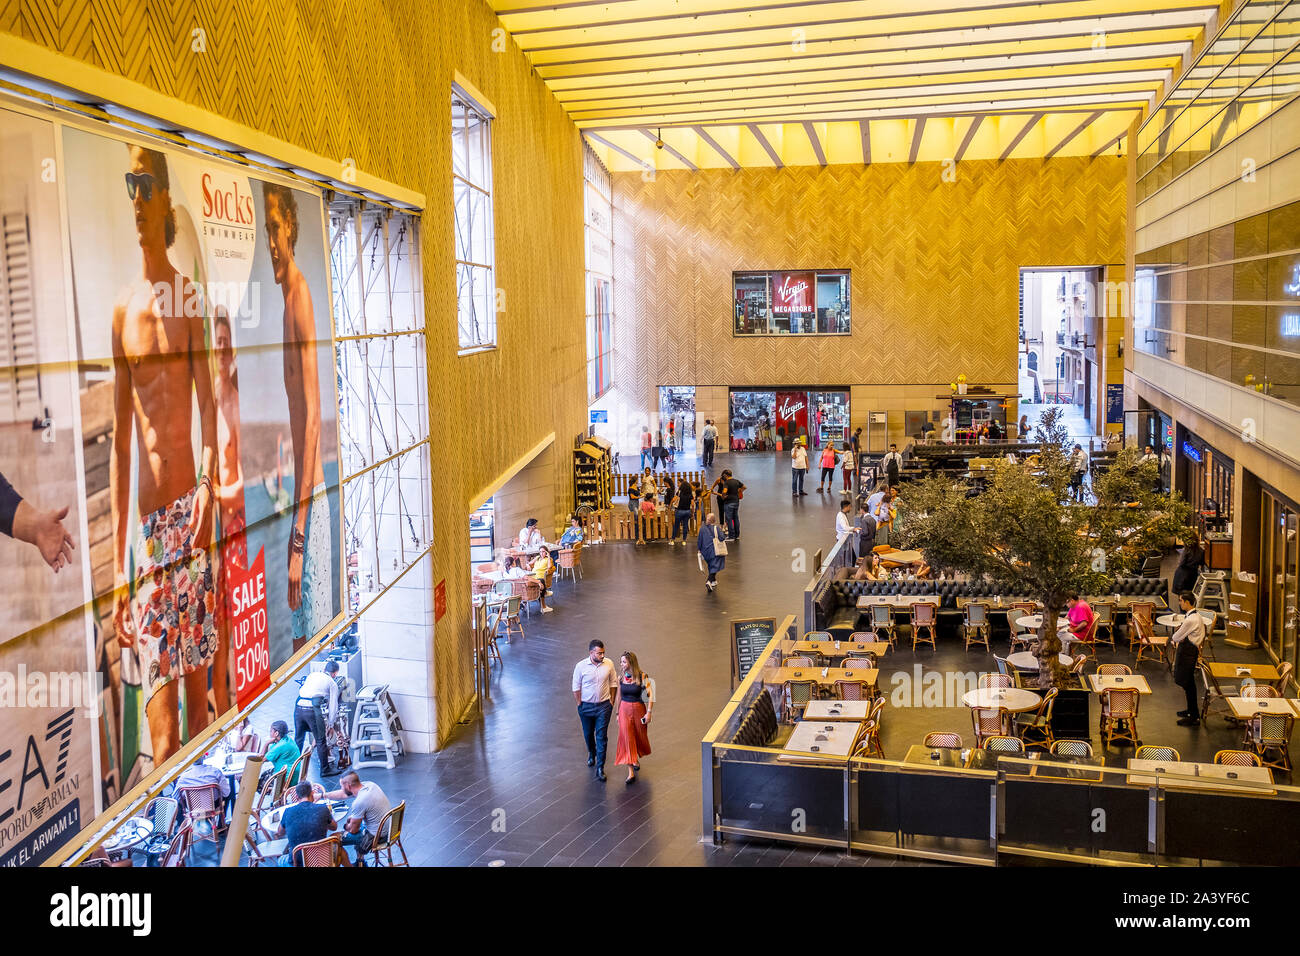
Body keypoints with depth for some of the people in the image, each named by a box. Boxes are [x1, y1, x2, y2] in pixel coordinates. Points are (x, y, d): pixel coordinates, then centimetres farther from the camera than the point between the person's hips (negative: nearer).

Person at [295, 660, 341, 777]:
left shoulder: (311, 675, 23)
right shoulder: (332, 683, 10)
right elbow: (333, 705, 10)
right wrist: (330, 724, 21)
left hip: (298, 707, 5)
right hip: (312, 710, -5)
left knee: (298, 739, 20)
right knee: (320, 741, 5)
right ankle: (325, 770, 11)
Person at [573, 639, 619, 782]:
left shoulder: (609, 664, -8)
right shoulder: (581, 666, -14)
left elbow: (613, 683, 5)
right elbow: (576, 688, -5)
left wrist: (612, 701, 3)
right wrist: (579, 705, -4)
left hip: (604, 705, 0)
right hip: (586, 706, 0)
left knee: (602, 736, -3)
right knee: (588, 734, 18)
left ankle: (600, 768, 2)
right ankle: (591, 754, 48)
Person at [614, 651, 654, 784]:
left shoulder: (642, 676, -12)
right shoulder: (621, 677, -1)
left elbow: (650, 695, -11)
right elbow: (619, 696, 10)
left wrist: (649, 712, -15)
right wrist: (618, 713, 13)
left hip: (639, 709, -2)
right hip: (625, 710, 2)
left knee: (639, 736, 14)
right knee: (626, 738, -8)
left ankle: (636, 759, 46)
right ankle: (631, 772, -7)